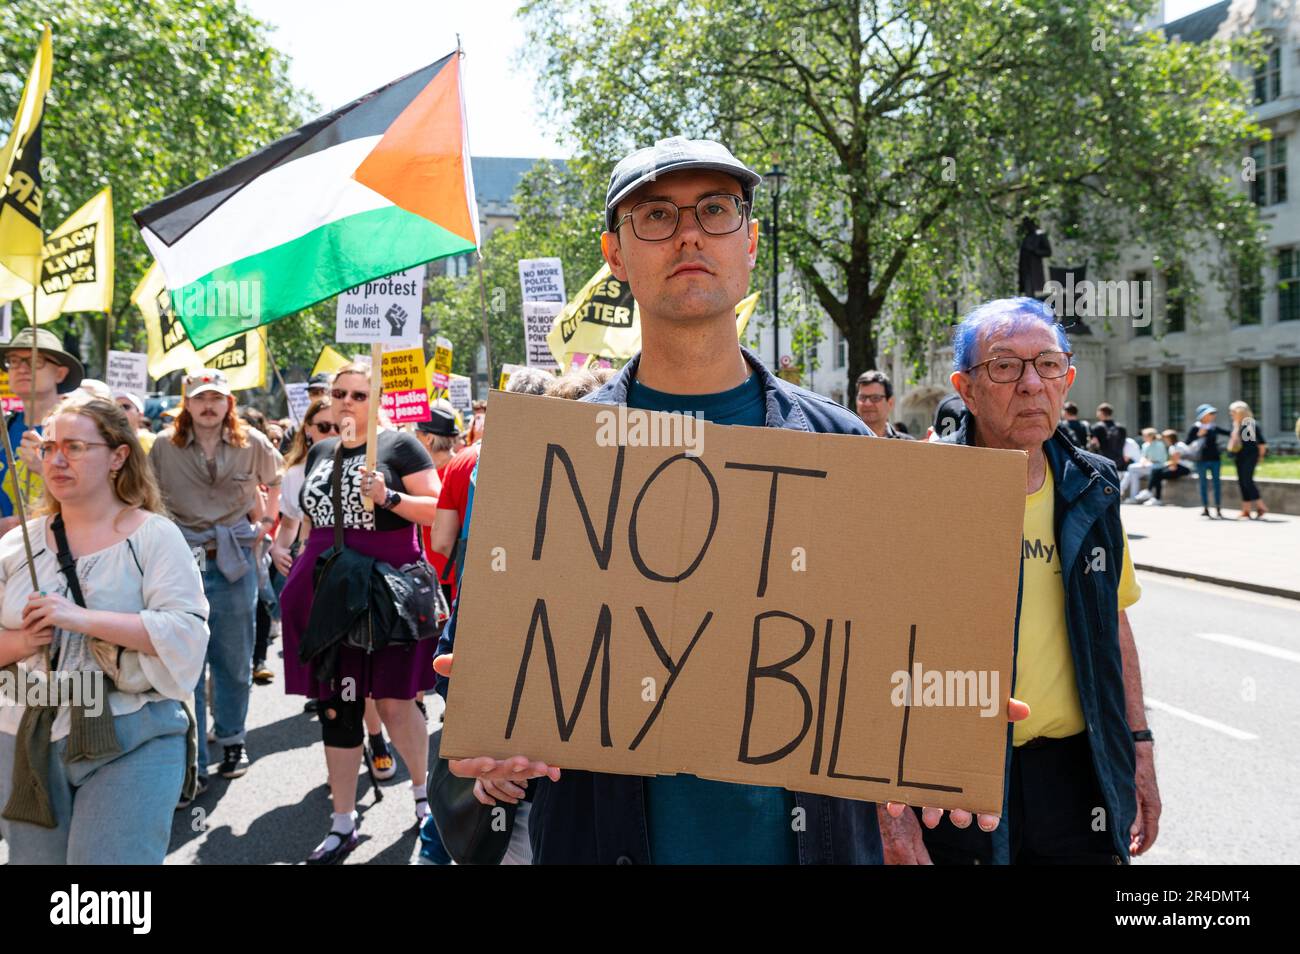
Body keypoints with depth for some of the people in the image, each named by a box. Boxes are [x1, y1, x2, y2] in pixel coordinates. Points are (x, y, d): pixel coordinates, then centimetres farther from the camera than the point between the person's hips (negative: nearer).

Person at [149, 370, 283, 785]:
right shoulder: (165, 445, 0)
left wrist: (265, 521, 10)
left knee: (235, 659, 11)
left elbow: (278, 482, 18)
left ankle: (231, 740, 31)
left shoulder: (252, 443, 1)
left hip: (233, 560, 1)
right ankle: (191, 764, 8)